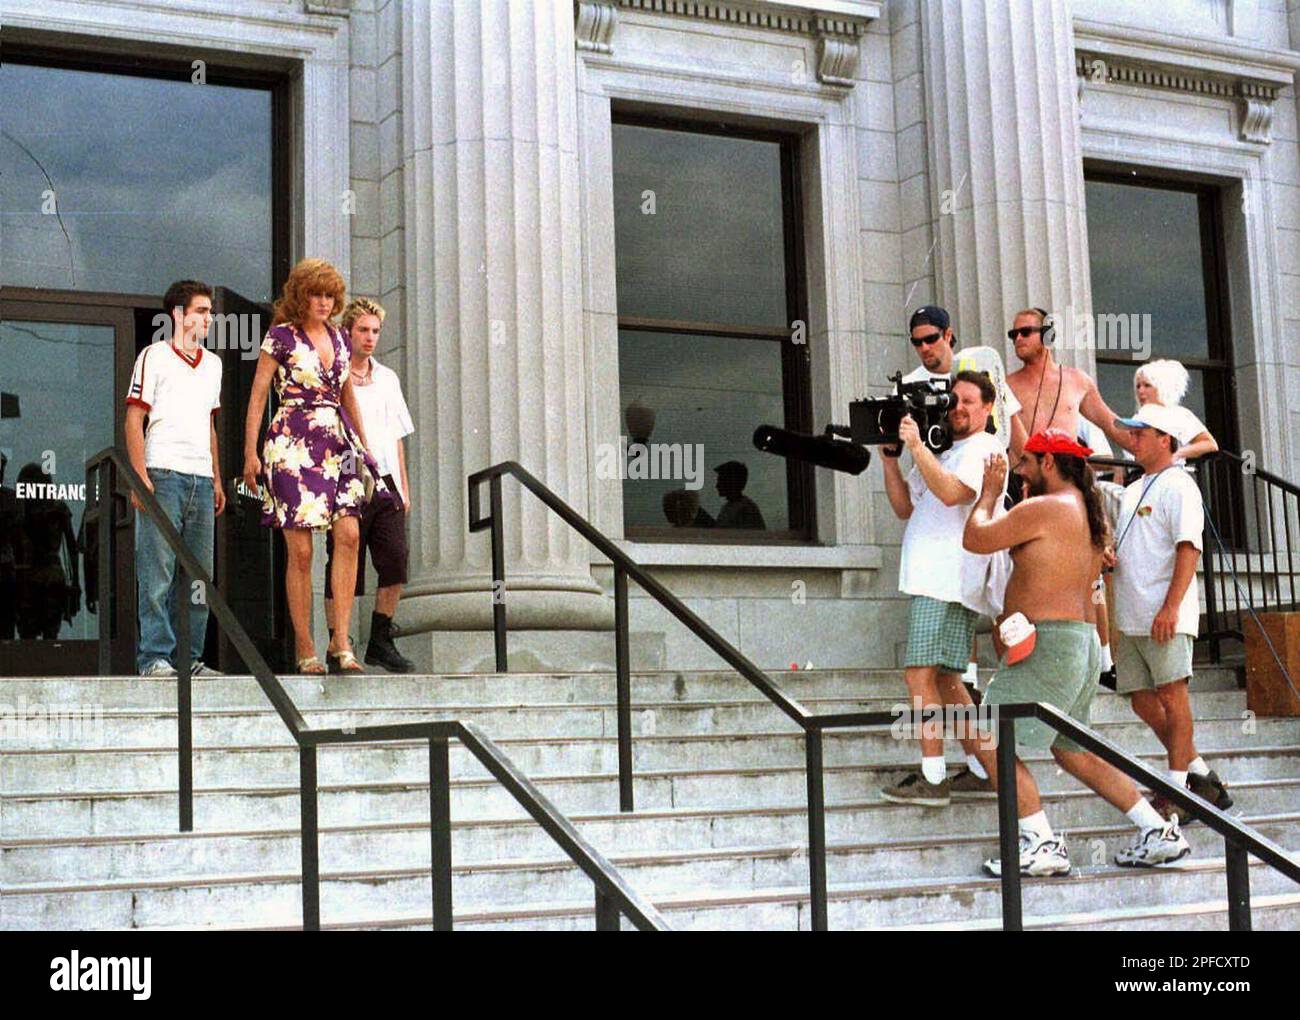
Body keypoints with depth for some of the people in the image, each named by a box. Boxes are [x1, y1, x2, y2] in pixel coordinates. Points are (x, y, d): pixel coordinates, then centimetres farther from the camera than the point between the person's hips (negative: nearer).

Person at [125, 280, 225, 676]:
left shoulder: (212, 364, 20)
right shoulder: (154, 356, 1)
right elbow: (133, 420, -3)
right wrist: (140, 476, -13)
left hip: (201, 478, 6)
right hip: (163, 475, -6)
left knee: (200, 573, 5)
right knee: (158, 570, -8)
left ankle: (191, 657, 9)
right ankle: (155, 656, -6)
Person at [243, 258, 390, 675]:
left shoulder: (339, 338, 15)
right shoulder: (281, 336, 0)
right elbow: (257, 395, -1)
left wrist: (364, 446, 23)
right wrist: (250, 452, -7)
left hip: (338, 444, 5)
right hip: (293, 446, -5)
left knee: (349, 534, -13)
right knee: (300, 551, -5)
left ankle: (341, 641, -11)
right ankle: (305, 650, 2)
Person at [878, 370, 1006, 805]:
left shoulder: (984, 448, -4)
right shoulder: (947, 453, 26)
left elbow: (952, 493, -22)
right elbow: (906, 508, 21)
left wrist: (916, 446, -21)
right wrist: (890, 460, 9)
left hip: (948, 581, -10)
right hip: (932, 578, 10)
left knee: (920, 673, -14)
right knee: (944, 677, 12)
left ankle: (932, 778, -14)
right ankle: (980, 769, 18)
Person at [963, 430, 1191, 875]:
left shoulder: (1044, 508, -12)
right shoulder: (1088, 513, 17)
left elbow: (975, 539, -9)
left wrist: (990, 492, 8)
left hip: (1048, 644, -10)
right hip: (1083, 641, 10)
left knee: (989, 743, -7)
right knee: (1074, 752, 18)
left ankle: (1042, 845, -11)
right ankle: (1160, 833, 18)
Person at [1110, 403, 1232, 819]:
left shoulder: (1177, 485, -6)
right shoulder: (1134, 490, 21)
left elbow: (1188, 548, -15)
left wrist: (1171, 607, -23)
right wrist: (1107, 556, 5)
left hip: (1164, 616, -9)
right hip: (1131, 618, 9)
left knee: (1170, 694, -7)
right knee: (1142, 701, 8)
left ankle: (1178, 789, -2)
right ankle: (1201, 775, 18)